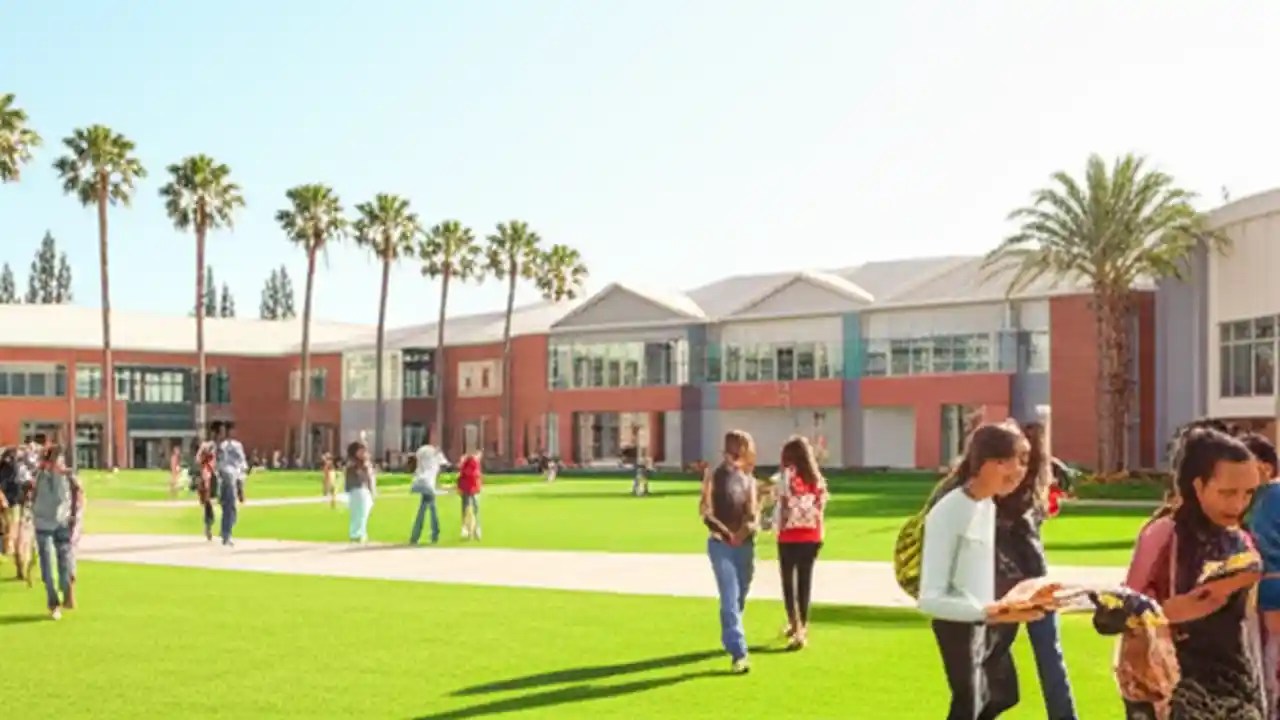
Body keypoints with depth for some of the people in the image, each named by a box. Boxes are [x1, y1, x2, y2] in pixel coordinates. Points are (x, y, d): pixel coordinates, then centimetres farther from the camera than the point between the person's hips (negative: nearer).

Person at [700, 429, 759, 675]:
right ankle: (738, 653, -16)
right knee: (730, 598, -12)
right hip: (721, 544, -4)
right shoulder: (713, 475, -1)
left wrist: (745, 531, -13)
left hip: (745, 545, 4)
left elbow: (754, 514, 8)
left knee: (740, 597, 13)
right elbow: (705, 510, -5)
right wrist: (724, 532, -18)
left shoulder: (749, 480, 11)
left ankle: (730, 639, 35)